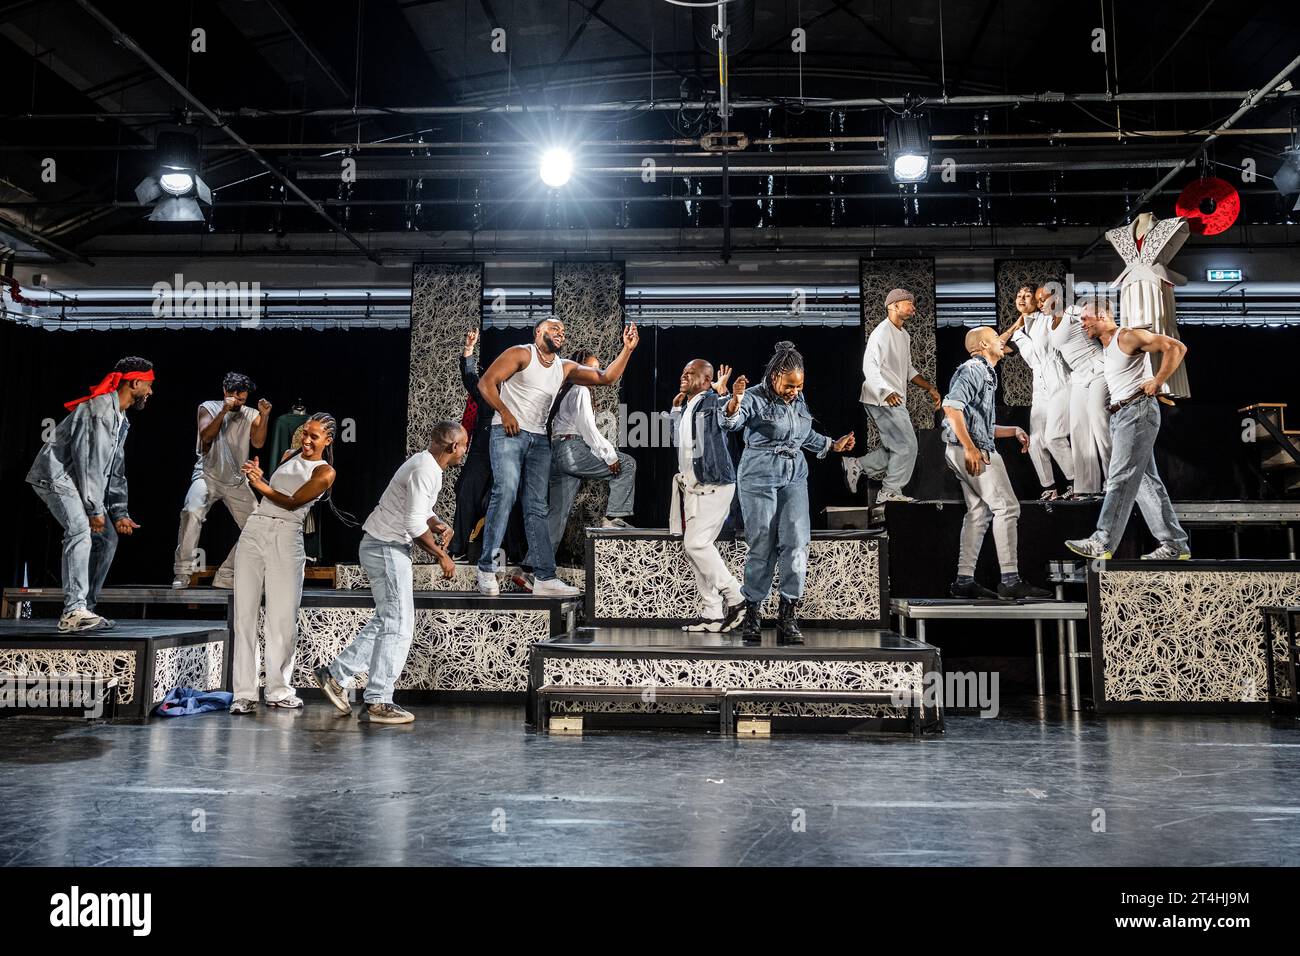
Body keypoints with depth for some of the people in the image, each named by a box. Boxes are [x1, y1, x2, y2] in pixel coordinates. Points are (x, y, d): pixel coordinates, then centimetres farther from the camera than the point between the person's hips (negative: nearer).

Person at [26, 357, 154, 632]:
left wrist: (119, 513, 7)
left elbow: (115, 470, 16)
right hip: (56, 475, -11)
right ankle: (73, 612, -32)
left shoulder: (122, 420, 17)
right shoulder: (101, 408, -15)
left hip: (77, 481, 11)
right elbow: (89, 460, -21)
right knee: (81, 530, -27)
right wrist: (94, 509, -21)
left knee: (107, 538, 8)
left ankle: (85, 610, 11)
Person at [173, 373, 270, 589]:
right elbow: (206, 436, -15)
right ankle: (182, 574, -23)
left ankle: (226, 576, 7)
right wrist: (224, 411, -25)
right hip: (207, 475, -3)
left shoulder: (251, 415, 5)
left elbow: (258, 443, -10)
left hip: (237, 481, 3)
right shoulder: (208, 408, 1)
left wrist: (265, 416, -21)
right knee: (192, 513, -29)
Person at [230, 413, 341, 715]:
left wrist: (262, 485, -19)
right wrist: (256, 478, 4)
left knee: (283, 616, -5)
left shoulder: (324, 472, 2)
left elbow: (293, 502, -8)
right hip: (254, 529, 4)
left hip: (286, 536, -4)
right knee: (245, 611, -3)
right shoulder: (289, 457, 19)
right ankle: (244, 693, -1)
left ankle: (278, 690, 9)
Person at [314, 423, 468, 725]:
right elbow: (414, 524, -23)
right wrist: (442, 555, -14)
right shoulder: (426, 470, -20)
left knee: (386, 622, 16)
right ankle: (378, 703, -1)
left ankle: (335, 674, 19)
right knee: (398, 625, -6)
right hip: (387, 548, -10)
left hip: (382, 546, 10)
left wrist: (440, 525, 3)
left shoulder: (426, 463, 12)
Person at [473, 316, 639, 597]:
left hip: (539, 439, 6)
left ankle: (545, 578, 2)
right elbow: (486, 382, -6)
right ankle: (487, 569, -15)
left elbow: (606, 377, 11)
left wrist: (627, 349, 1)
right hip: (509, 433, -6)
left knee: (537, 508, 3)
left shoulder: (565, 368, 17)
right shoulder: (521, 354, 1)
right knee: (505, 491, -22)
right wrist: (504, 412, -16)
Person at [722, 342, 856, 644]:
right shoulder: (755, 398, -10)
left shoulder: (799, 399, 11)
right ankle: (752, 613, 12)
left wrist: (833, 445, 32)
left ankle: (788, 617, -1)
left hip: (794, 477, 5)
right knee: (761, 547, -3)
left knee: (796, 542, -6)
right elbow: (730, 423, -29)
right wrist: (734, 402, -48)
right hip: (759, 478, -5)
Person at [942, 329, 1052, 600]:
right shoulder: (973, 369, -9)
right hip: (973, 450, -11)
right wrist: (970, 448, -25)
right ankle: (1010, 581, -8)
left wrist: (1014, 431, 17)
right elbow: (952, 407, -23)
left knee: (979, 512, 10)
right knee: (1006, 507, -9)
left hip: (977, 449, 11)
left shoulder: (986, 373, 24)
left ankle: (964, 580, 10)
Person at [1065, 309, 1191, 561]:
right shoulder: (1104, 348, 21)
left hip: (1137, 410, -10)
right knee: (1146, 481, 7)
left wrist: (1158, 380, -14)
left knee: (1121, 478, -12)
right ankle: (1175, 544, 9)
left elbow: (1176, 347, -12)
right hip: (1119, 415, 10)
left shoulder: (1128, 337, -6)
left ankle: (1102, 543, -14)